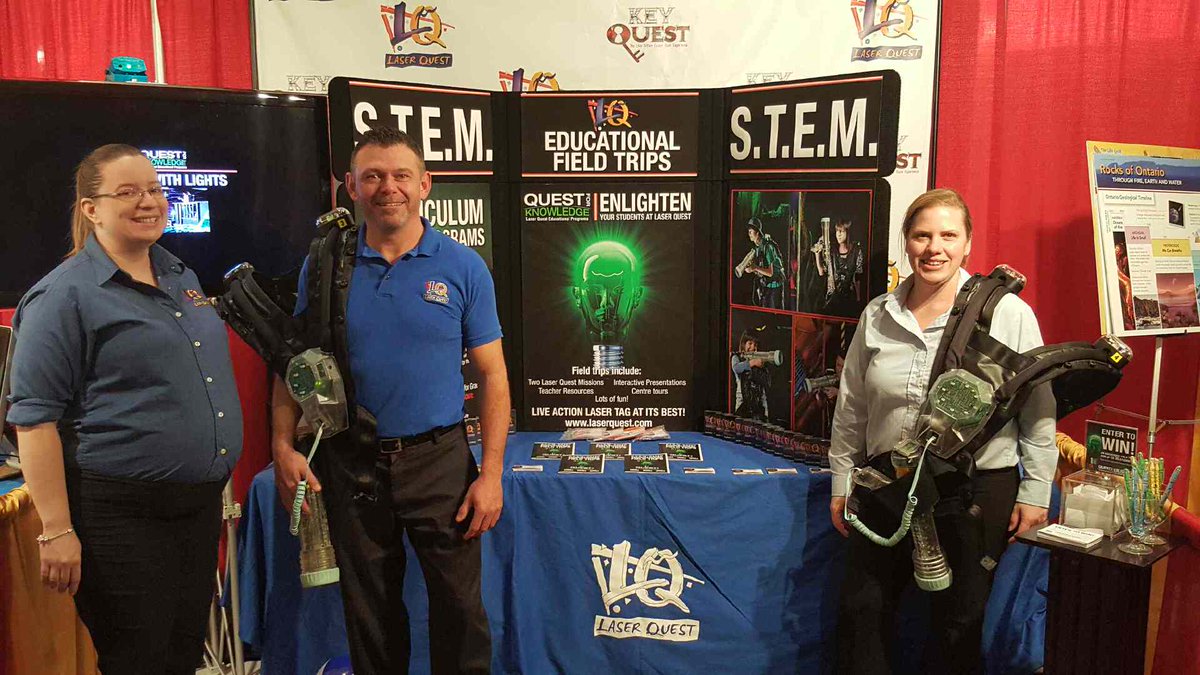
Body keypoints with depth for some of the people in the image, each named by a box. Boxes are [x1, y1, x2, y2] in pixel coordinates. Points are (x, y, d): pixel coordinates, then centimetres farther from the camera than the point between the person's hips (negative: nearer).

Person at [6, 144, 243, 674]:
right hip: (121, 516, -7)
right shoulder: (63, 296, -10)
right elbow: (34, 417, -12)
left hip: (201, 505, 7)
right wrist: (56, 530, -16)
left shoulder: (182, 277, 12)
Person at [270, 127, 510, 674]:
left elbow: (492, 374, -3)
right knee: (368, 613, 16)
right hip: (350, 461, 2)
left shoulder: (463, 267, -3)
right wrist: (283, 447, -7)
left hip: (438, 460, -1)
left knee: (459, 609, 5)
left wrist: (491, 473, -9)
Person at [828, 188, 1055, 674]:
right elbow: (851, 409, 10)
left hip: (979, 490, -3)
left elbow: (1038, 409, -3)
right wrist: (842, 481, 11)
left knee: (959, 622, 12)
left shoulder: (1008, 313, -7)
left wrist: (1034, 491, -4)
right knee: (861, 611, 11)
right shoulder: (877, 316, 3)